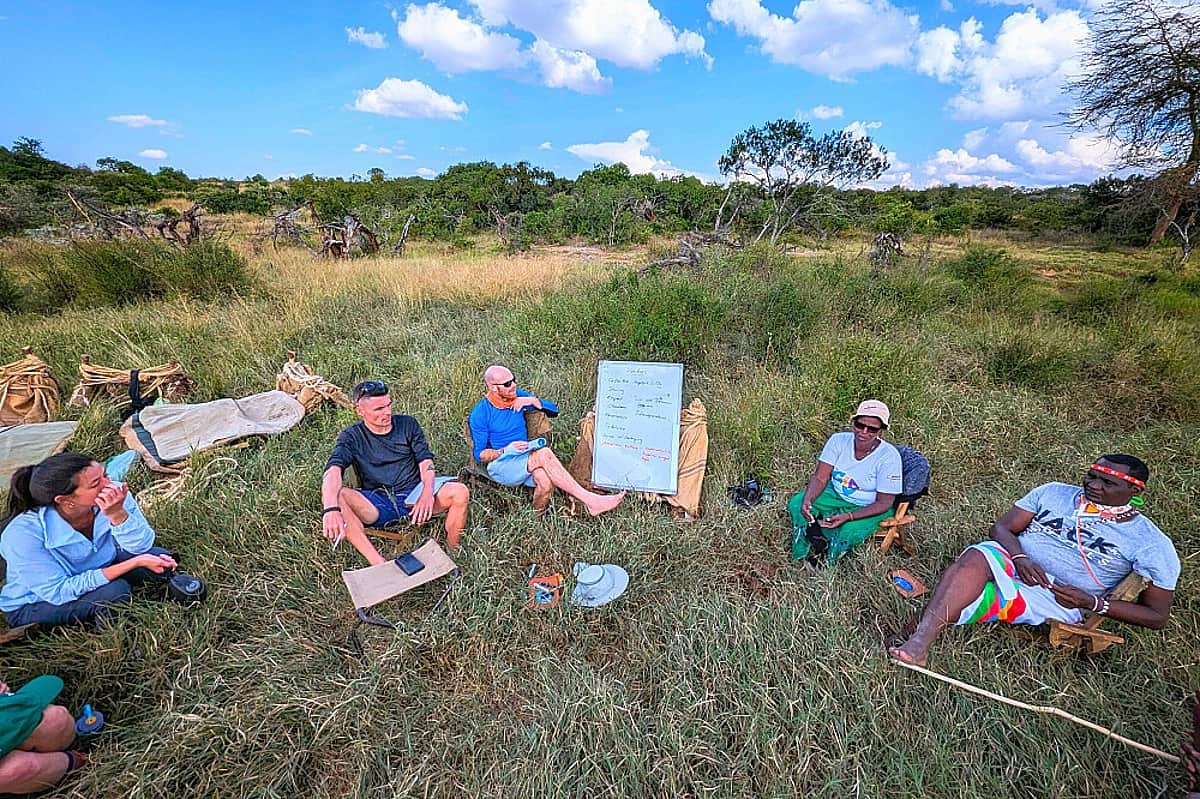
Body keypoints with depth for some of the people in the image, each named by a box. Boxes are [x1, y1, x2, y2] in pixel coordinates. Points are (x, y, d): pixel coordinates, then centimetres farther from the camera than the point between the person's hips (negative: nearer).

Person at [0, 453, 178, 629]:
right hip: (31, 607, -5)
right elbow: (60, 592, -29)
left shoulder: (115, 496, -22)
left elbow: (141, 546, -19)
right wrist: (135, 563, -36)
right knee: (114, 591, -30)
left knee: (159, 555, -16)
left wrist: (118, 514, -37)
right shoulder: (23, 533, -31)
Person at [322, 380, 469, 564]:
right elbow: (333, 470, -16)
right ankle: (379, 564, -38)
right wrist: (331, 509, -37)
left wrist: (427, 493, -20)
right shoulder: (351, 437, 2)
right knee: (335, 497, -31)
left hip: (413, 494, 1)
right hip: (377, 503, 0)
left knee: (460, 492, -27)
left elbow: (425, 460, 2)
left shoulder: (408, 424, 8)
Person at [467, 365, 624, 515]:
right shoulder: (479, 414, -5)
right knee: (543, 454, -34)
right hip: (500, 466, -4)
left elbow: (553, 410, 12)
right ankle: (589, 501, -35)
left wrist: (533, 400, -7)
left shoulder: (518, 396, 7)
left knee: (546, 481, -36)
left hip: (525, 461, 4)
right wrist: (506, 450, -22)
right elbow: (479, 454, -4)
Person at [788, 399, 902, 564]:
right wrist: (807, 500, -34)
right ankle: (801, 559, 1)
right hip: (837, 494, 4)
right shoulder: (839, 440, -15)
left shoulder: (889, 457, -24)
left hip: (871, 508, -4)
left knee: (849, 531, -32)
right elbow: (820, 477, -13)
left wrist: (848, 516, -35)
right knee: (796, 503, -15)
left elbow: (883, 503, -21)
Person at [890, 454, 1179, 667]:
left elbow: (1156, 616, 5)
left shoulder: (1150, 544, 5)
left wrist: (1091, 602, -14)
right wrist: (1020, 557, -14)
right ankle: (919, 641, -53)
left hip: (1057, 600, -2)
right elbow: (1002, 527, 8)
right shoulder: (1054, 492, 12)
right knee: (975, 558, -38)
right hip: (1010, 560, 2)